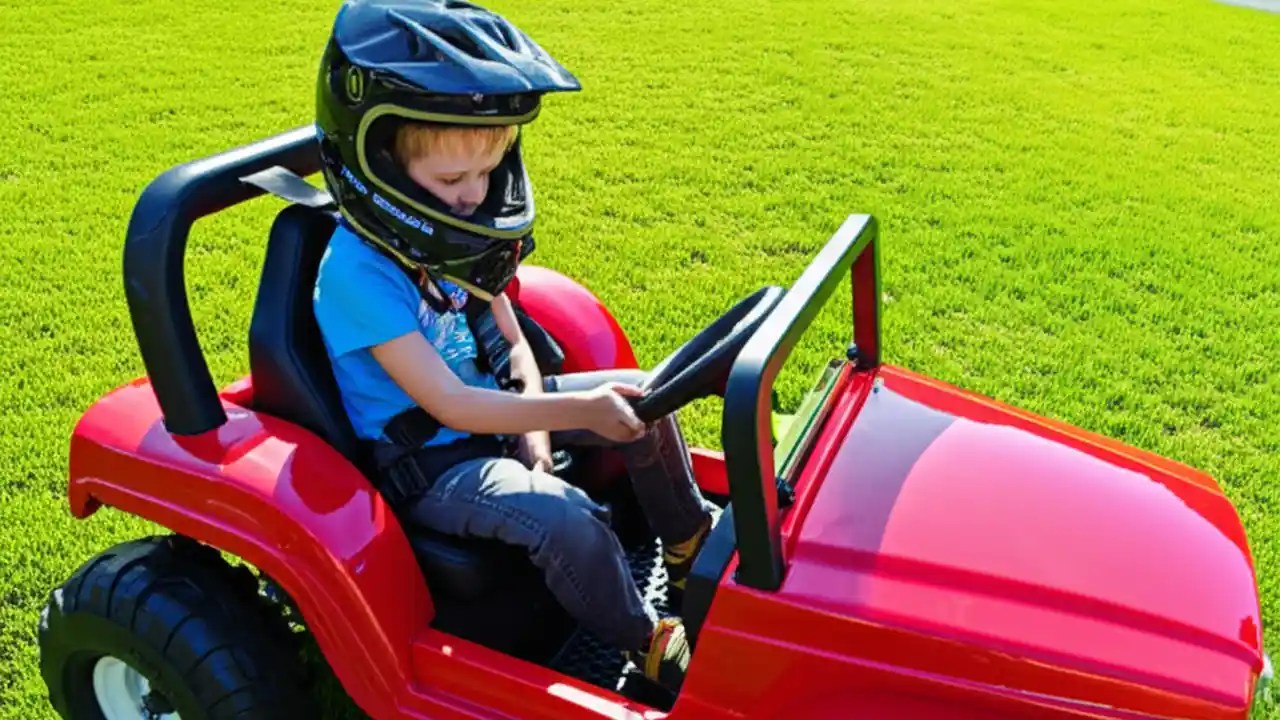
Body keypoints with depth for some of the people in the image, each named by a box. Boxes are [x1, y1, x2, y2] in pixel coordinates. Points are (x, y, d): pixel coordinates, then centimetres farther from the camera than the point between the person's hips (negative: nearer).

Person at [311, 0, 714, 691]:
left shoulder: (442, 232, -6)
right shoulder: (359, 271, -27)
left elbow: (512, 342, 3)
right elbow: (451, 406, -29)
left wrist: (535, 426, -13)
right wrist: (577, 409, -33)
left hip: (492, 407, 8)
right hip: (426, 460, -7)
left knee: (640, 399, 3)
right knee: (564, 515, -30)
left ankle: (691, 541, 23)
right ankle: (646, 643, -4)